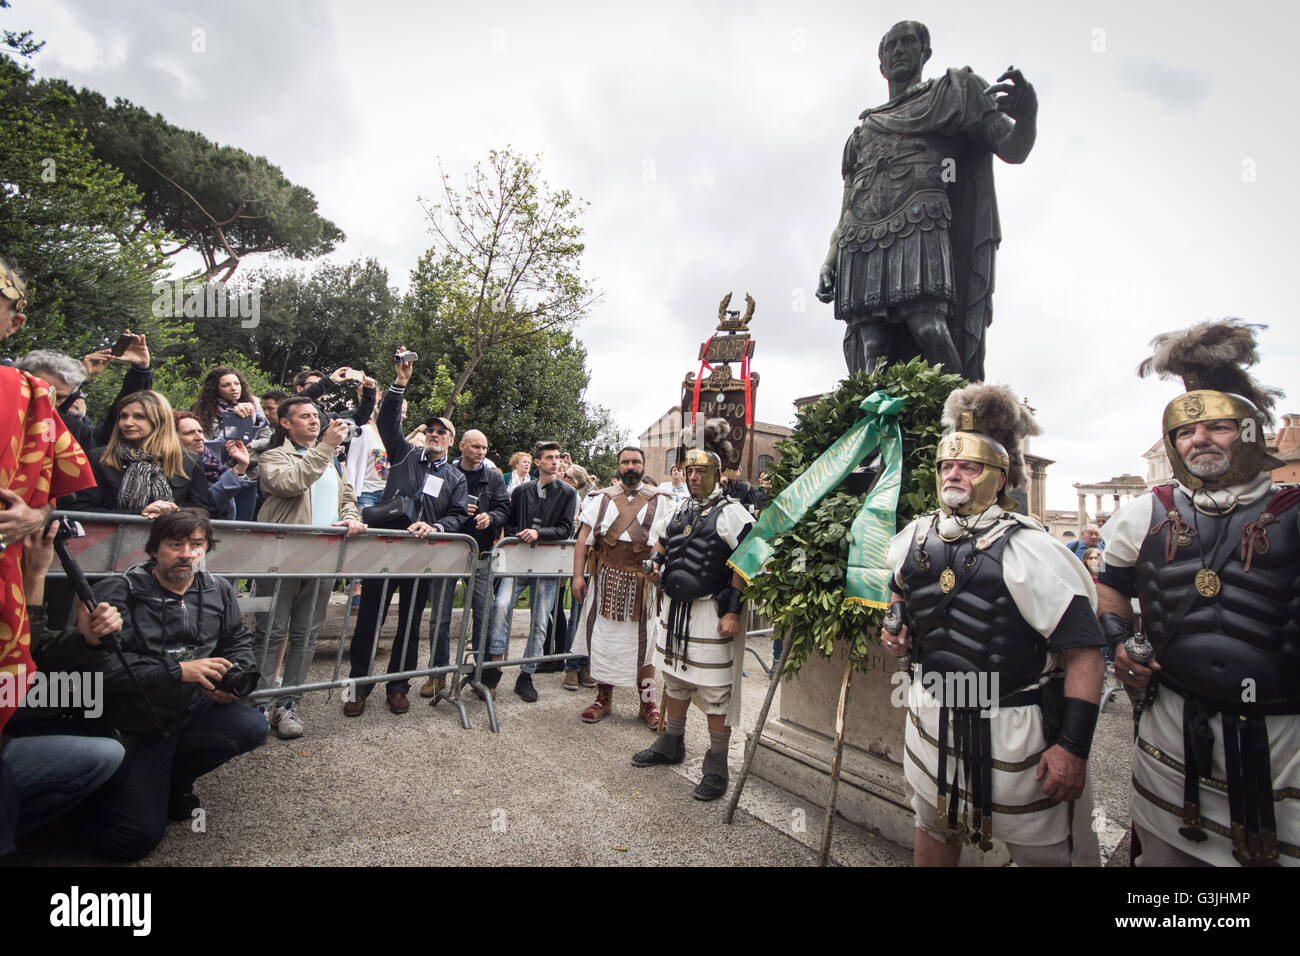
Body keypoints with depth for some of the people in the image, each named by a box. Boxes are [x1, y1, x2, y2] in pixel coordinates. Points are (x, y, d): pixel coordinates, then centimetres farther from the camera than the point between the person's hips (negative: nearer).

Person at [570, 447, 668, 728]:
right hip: (606, 580, 2)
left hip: (643, 582, -1)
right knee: (603, 639, 8)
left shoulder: (659, 501, 7)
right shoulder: (601, 498, 10)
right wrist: (578, 576, -1)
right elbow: (584, 538, 7)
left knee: (643, 642, 5)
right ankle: (603, 698, 25)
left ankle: (648, 703, 20)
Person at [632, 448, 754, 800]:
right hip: (674, 608, 8)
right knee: (675, 678, 20)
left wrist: (733, 611, -21)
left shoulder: (730, 513, -12)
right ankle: (671, 744, 38)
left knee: (715, 691, 0)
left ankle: (716, 767, 15)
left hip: (709, 613, -8)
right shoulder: (682, 509, 12)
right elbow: (662, 546, 28)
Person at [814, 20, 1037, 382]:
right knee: (872, 346, -13)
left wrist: (1027, 114, -11)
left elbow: (1013, 149, 12)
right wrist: (829, 261, 11)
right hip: (861, 242, 4)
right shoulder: (863, 129, 33)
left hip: (917, 228, -3)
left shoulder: (951, 92, 23)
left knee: (928, 326, -25)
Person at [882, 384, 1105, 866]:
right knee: (933, 830, 24)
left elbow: (1084, 651, -18)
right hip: (932, 714, 5)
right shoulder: (914, 538, -1)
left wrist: (1073, 746, -20)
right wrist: (901, 633, 1)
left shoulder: (1028, 550, -18)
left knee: (1039, 852, 15)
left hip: (1011, 730, -5)